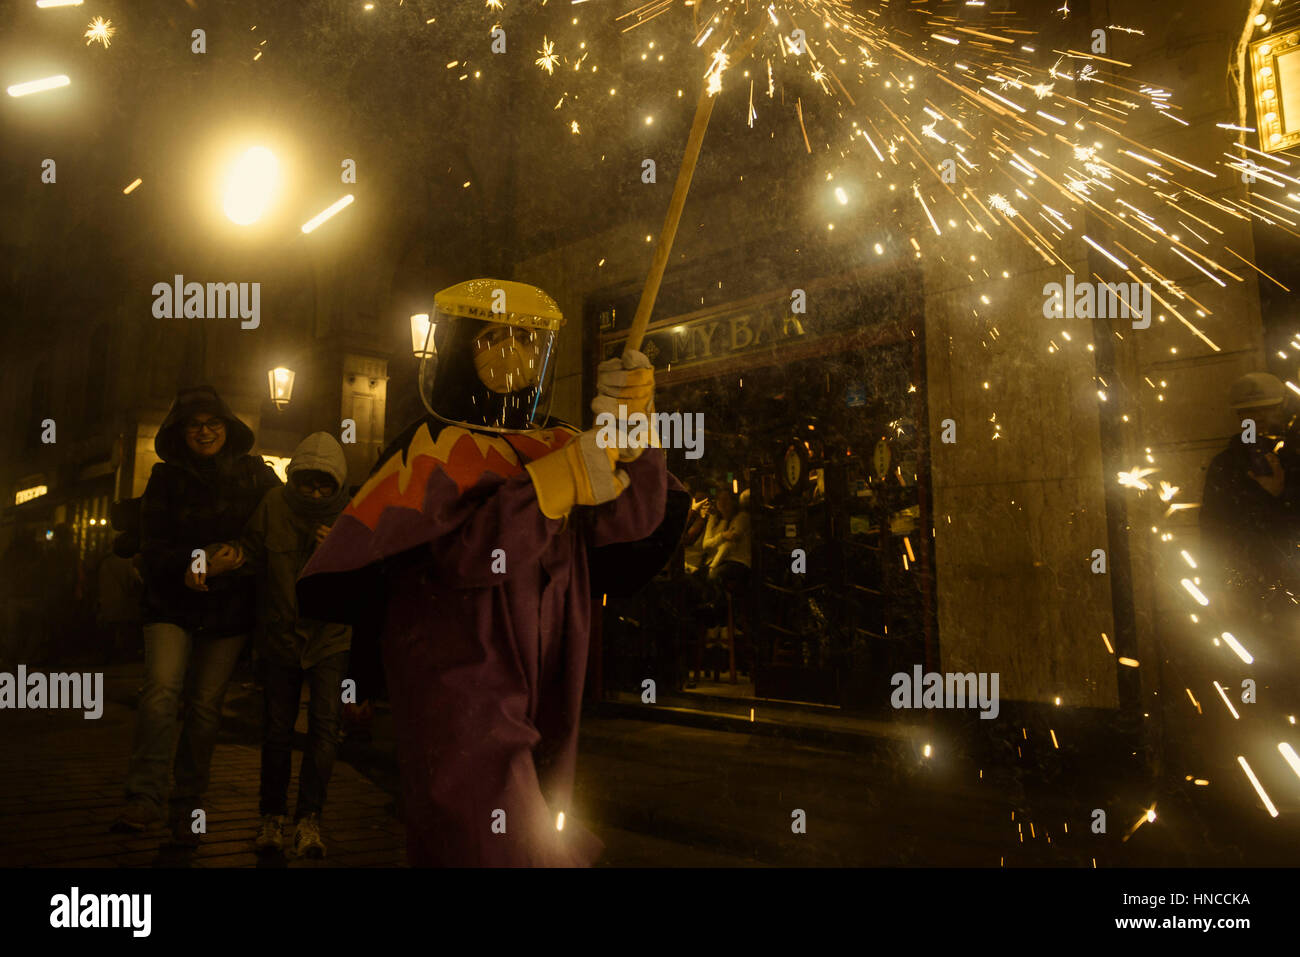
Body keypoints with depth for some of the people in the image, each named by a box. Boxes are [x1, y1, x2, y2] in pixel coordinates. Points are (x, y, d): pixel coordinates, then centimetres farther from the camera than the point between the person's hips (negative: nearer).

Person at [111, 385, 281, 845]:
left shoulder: (255, 473, 3)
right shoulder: (166, 478, 2)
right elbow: (152, 548, -2)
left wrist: (233, 558, -13)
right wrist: (196, 562, -20)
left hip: (229, 606, 0)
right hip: (172, 603, 0)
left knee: (205, 703, 1)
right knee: (161, 690, -19)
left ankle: (186, 803, 14)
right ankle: (145, 795, -11)